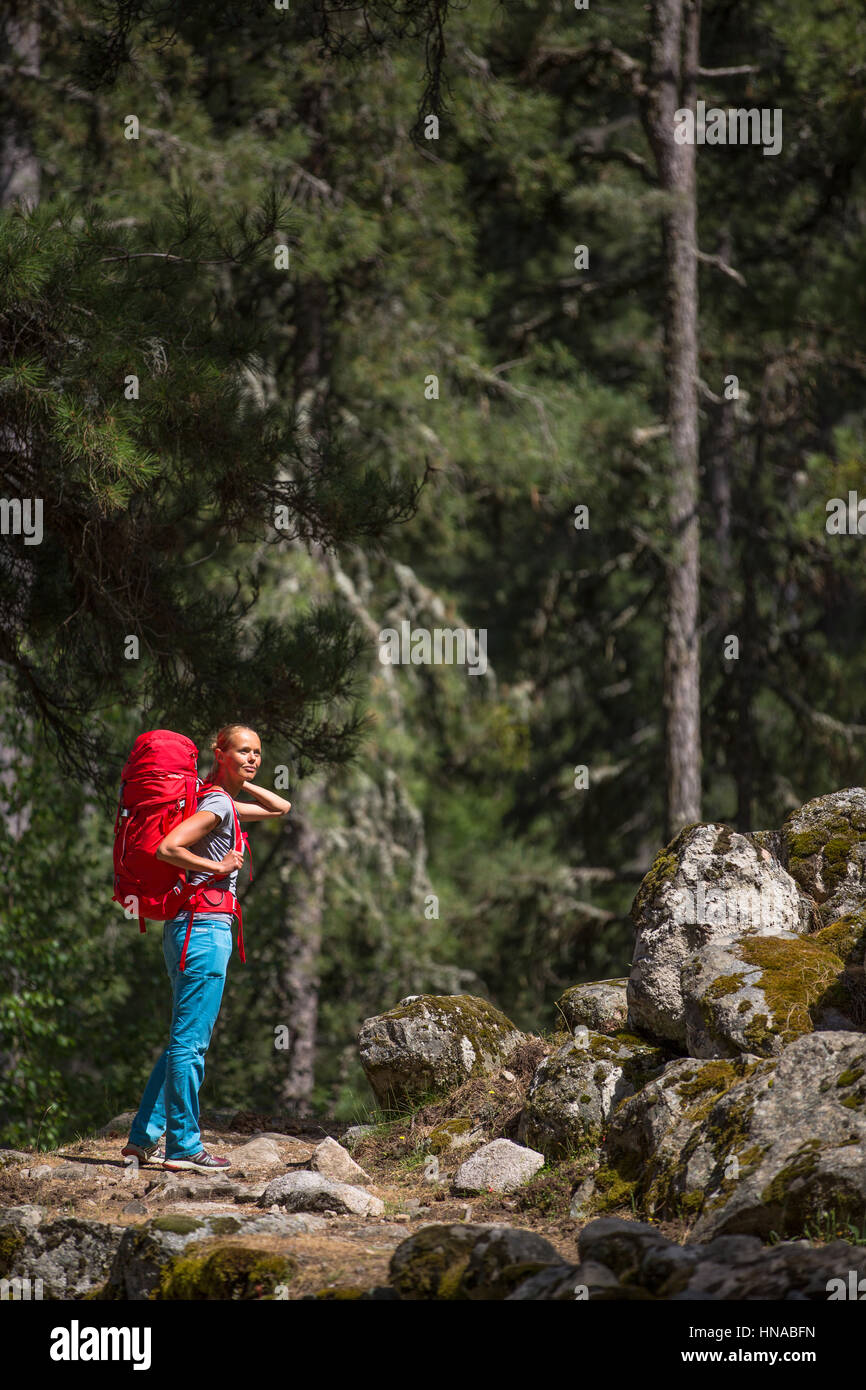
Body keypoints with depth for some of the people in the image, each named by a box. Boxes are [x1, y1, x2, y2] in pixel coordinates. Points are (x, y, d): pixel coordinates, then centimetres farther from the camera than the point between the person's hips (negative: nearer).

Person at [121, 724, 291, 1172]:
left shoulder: (224, 803, 17)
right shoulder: (217, 804, -12)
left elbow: (280, 808, 31)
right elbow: (167, 849, -23)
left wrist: (239, 781, 18)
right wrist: (218, 866, -14)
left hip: (188, 931, 10)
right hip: (205, 929, -10)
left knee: (186, 1040, 15)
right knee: (190, 1040, -6)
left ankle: (145, 1137, 17)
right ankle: (184, 1146, -3)